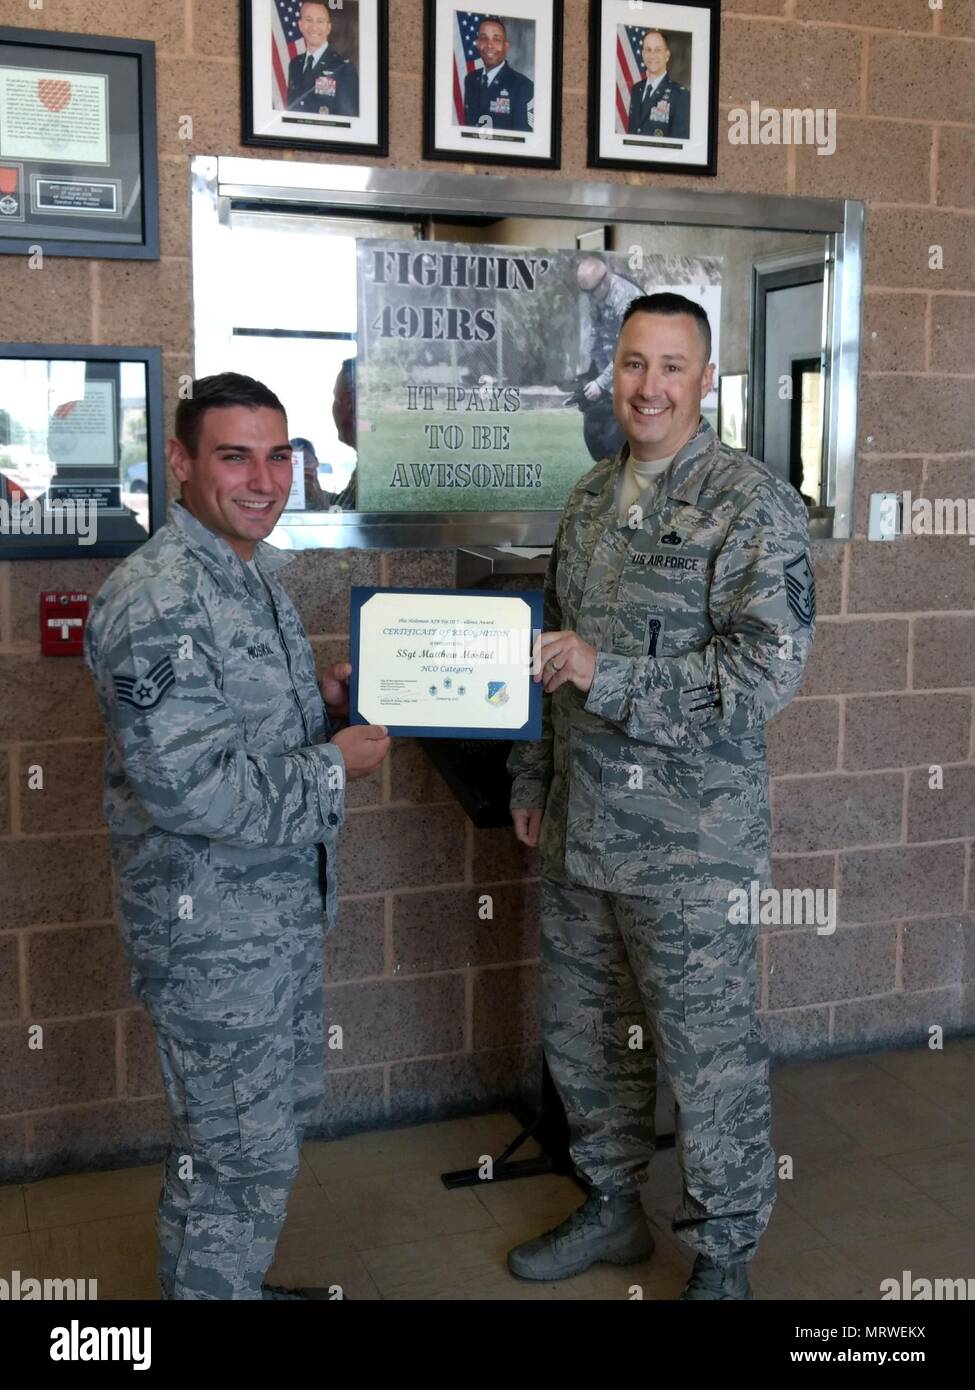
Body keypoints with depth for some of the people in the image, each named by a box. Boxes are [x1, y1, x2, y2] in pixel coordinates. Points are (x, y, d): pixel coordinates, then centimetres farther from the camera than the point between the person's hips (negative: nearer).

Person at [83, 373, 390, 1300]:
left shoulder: (255, 574, 8)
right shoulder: (157, 603, -24)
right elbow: (187, 786, -29)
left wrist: (323, 700, 2)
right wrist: (334, 764, -19)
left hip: (285, 901, 10)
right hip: (210, 925, -10)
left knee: (285, 1111, 23)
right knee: (240, 1153, 3)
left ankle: (239, 1282, 43)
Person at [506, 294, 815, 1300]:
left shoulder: (754, 506, -12)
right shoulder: (591, 497, 10)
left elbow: (767, 672, -20)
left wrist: (608, 675, -24)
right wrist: (533, 776, 16)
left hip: (689, 845, -7)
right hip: (580, 831, 7)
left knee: (710, 1056, 7)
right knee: (582, 1037, 19)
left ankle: (724, 1255, 28)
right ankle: (611, 1209, 40)